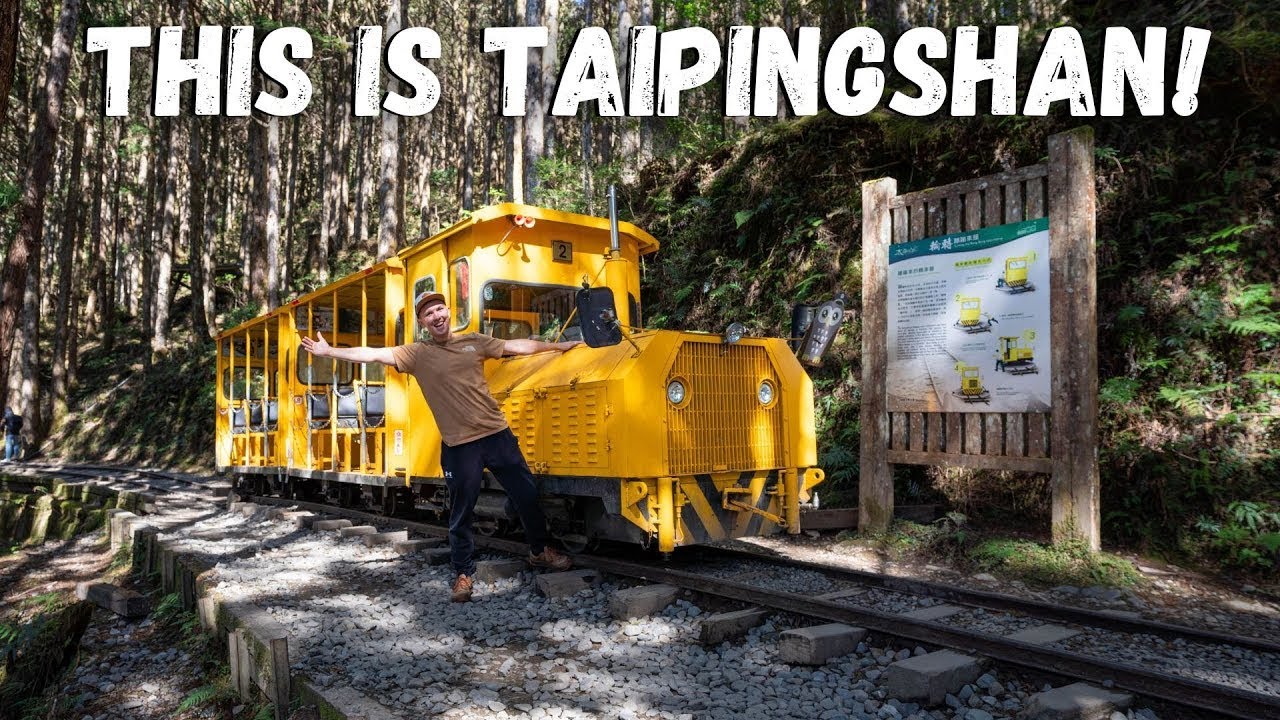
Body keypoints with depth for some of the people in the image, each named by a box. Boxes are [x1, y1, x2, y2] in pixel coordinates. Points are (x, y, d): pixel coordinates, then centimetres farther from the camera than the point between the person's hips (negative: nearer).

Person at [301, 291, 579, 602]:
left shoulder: (474, 341, 7)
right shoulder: (417, 353, 0)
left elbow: (516, 346, 13)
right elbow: (373, 354, -6)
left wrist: (558, 345, 17)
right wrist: (329, 351, -12)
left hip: (497, 433, 3)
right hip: (459, 446, -2)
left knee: (526, 493, 10)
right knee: (461, 512, 5)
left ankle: (539, 551, 32)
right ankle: (463, 573, 23)